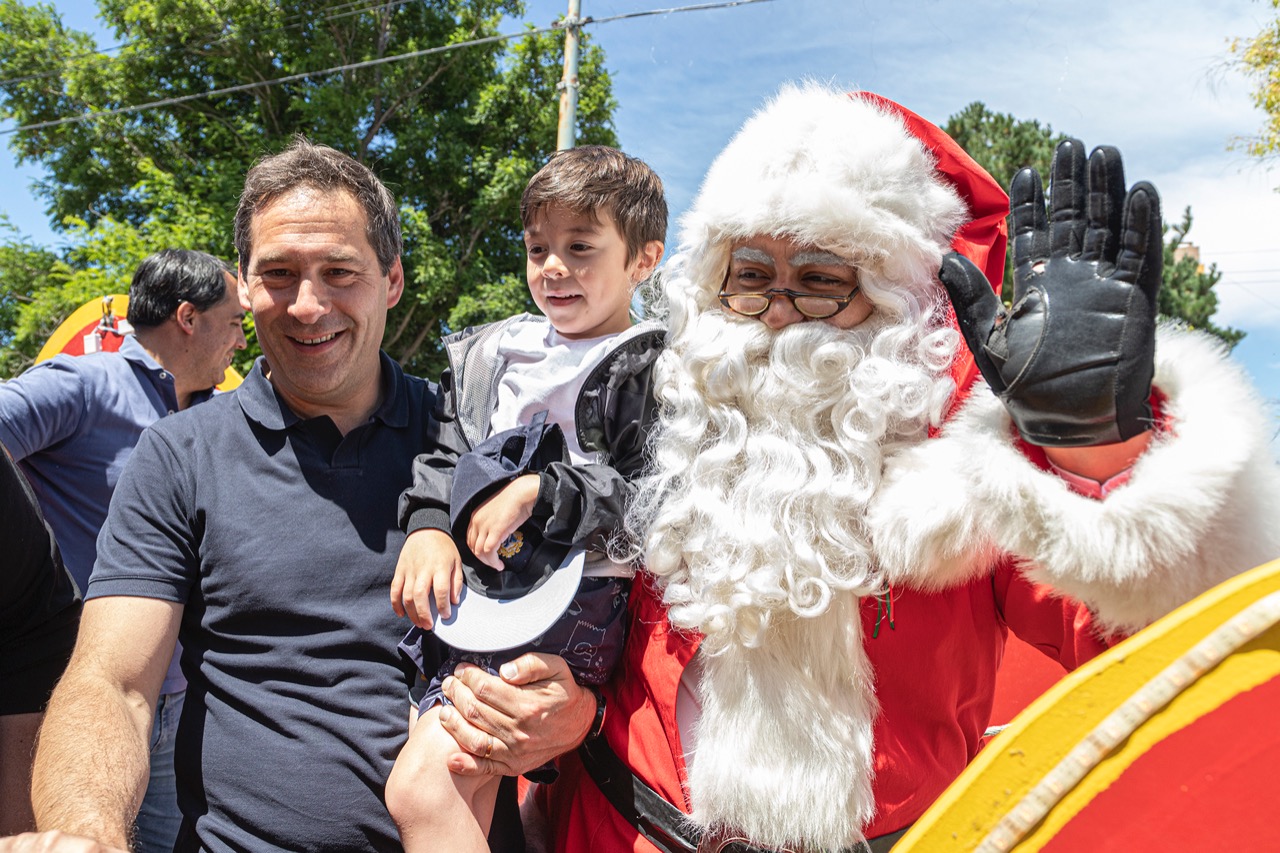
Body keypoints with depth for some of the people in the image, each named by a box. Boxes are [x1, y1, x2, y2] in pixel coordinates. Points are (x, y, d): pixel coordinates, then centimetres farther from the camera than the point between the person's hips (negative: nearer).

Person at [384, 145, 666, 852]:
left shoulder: (653, 371, -5)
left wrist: (538, 493, -18)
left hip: (569, 600, -7)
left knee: (422, 786, -18)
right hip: (468, 589, 7)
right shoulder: (490, 354, 15)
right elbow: (444, 455, 16)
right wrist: (428, 526, -2)